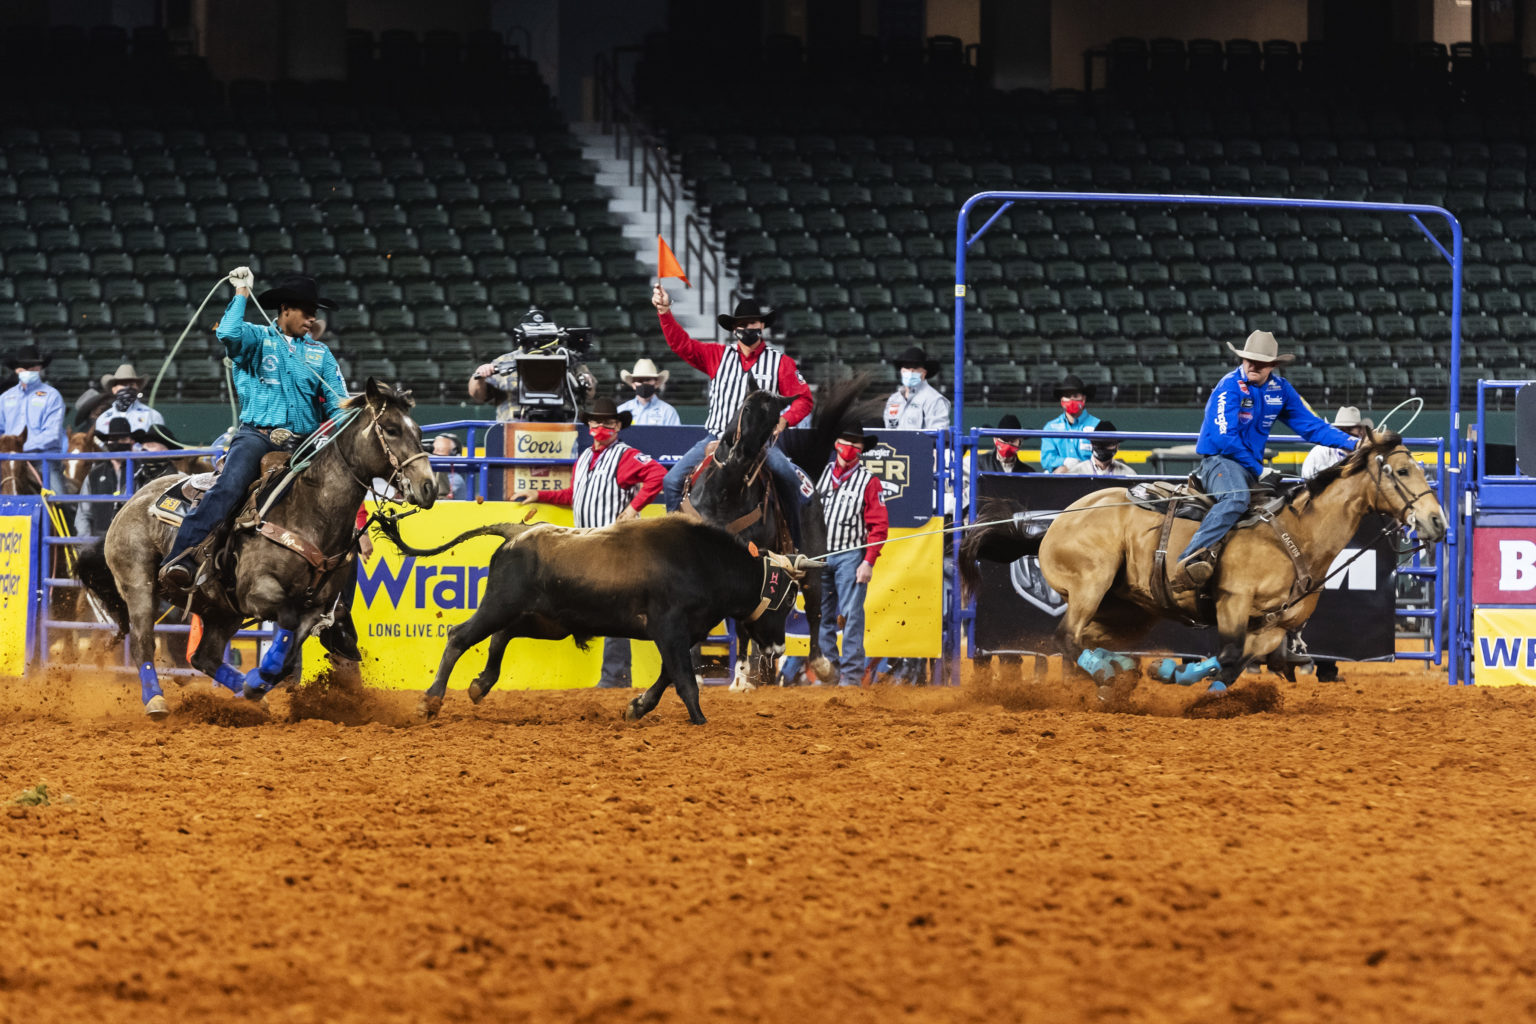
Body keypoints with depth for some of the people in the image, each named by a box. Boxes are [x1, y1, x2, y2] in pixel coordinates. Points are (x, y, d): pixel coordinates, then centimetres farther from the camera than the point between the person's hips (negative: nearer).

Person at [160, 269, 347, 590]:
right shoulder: (257, 339, 9)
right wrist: (242, 293, -4)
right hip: (257, 435, -5)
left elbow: (338, 404, 13)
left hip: (304, 444, 5)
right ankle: (178, 560, -42)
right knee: (228, 487, -29)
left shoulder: (320, 354, 20)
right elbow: (229, 334, -14)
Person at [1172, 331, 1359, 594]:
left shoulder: (1280, 389, 8)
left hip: (1253, 467, 8)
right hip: (1219, 461, -8)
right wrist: (1258, 470, -15)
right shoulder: (1230, 387, -14)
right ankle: (1191, 558, -52)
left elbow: (1310, 425, 11)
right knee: (1236, 498, -39)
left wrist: (1352, 444, 2)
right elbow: (1223, 438, -19)